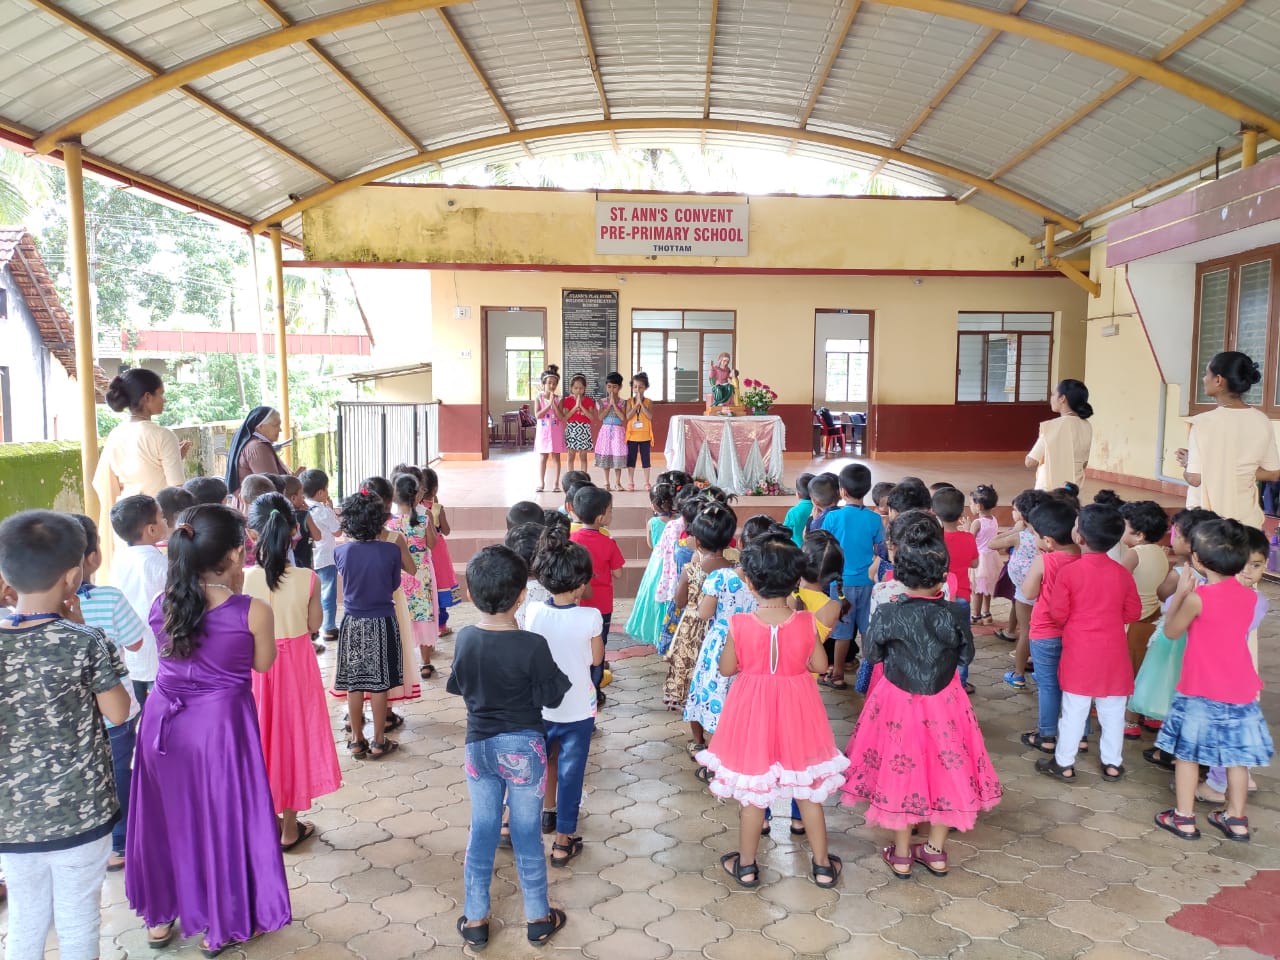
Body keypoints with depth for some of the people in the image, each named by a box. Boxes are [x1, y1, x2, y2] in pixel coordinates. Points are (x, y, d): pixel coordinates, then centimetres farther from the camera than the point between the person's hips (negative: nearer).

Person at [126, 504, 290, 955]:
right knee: (223, 819, 13)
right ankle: (224, 924, 29)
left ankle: (160, 915, 39)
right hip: (220, 723, -4)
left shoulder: (161, 604, -6)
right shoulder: (253, 611, -19)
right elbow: (262, 664, -2)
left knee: (167, 816, 22)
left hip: (163, 722, 4)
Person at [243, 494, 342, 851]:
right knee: (293, 735, 16)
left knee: (261, 739, 17)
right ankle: (289, 828, 28)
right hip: (296, 664, 0)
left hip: (256, 665, 0)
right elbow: (314, 624, -4)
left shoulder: (244, 578, -18)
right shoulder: (306, 578, -16)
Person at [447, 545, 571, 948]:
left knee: (481, 833, 16)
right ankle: (538, 918, 28)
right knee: (527, 835, 11)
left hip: (479, 745, 3)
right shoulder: (532, 645, -23)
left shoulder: (464, 639, -9)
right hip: (524, 747, -3)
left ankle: (475, 920, 28)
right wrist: (564, 678, 3)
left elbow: (456, 685, 6)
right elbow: (551, 696, -14)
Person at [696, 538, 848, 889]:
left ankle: (746, 865, 28)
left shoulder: (739, 625, -18)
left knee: (752, 790, 13)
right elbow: (820, 665, -5)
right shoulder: (805, 622, -15)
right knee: (808, 787, 17)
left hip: (753, 709, -1)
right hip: (796, 710, 1)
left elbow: (726, 668, -8)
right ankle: (822, 865, 29)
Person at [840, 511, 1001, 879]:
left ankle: (901, 855, 26)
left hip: (897, 700, -1)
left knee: (899, 768, 13)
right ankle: (936, 851, 30)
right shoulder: (955, 614, -15)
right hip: (944, 701, 1)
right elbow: (966, 655, -1)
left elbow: (871, 654, -6)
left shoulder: (888, 614, -20)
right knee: (943, 767, 17)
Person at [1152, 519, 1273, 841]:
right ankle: (1236, 820, 26)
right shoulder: (1249, 596, -1)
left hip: (1201, 691, -5)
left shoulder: (1198, 598, -18)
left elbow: (1171, 629, -3)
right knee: (1236, 756, 15)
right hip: (1240, 689, 5)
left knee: (1187, 751, 8)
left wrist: (1180, 592, 1)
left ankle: (1184, 818, 15)